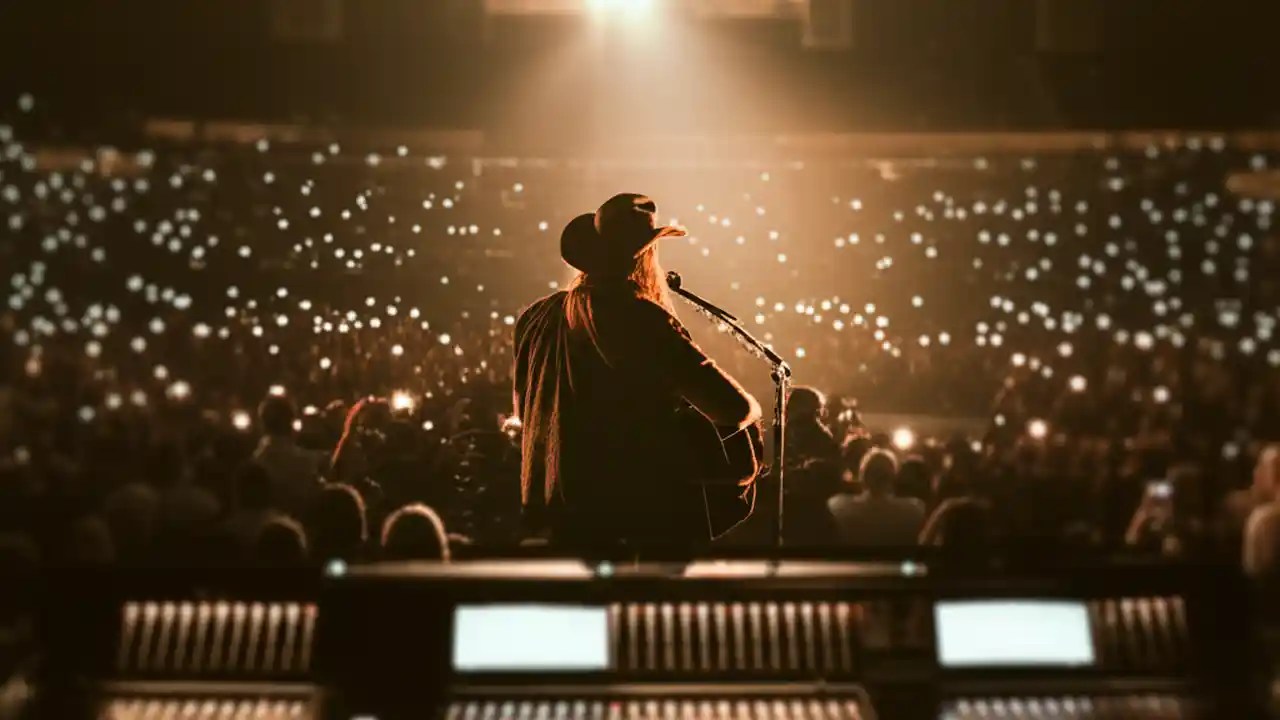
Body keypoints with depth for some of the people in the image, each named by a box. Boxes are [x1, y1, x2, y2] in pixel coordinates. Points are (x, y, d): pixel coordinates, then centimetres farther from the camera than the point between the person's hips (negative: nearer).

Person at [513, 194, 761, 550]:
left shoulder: (535, 318, 5)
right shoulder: (641, 319, -15)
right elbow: (732, 408, -19)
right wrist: (752, 406, 5)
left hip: (556, 510, 6)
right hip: (644, 511, -6)